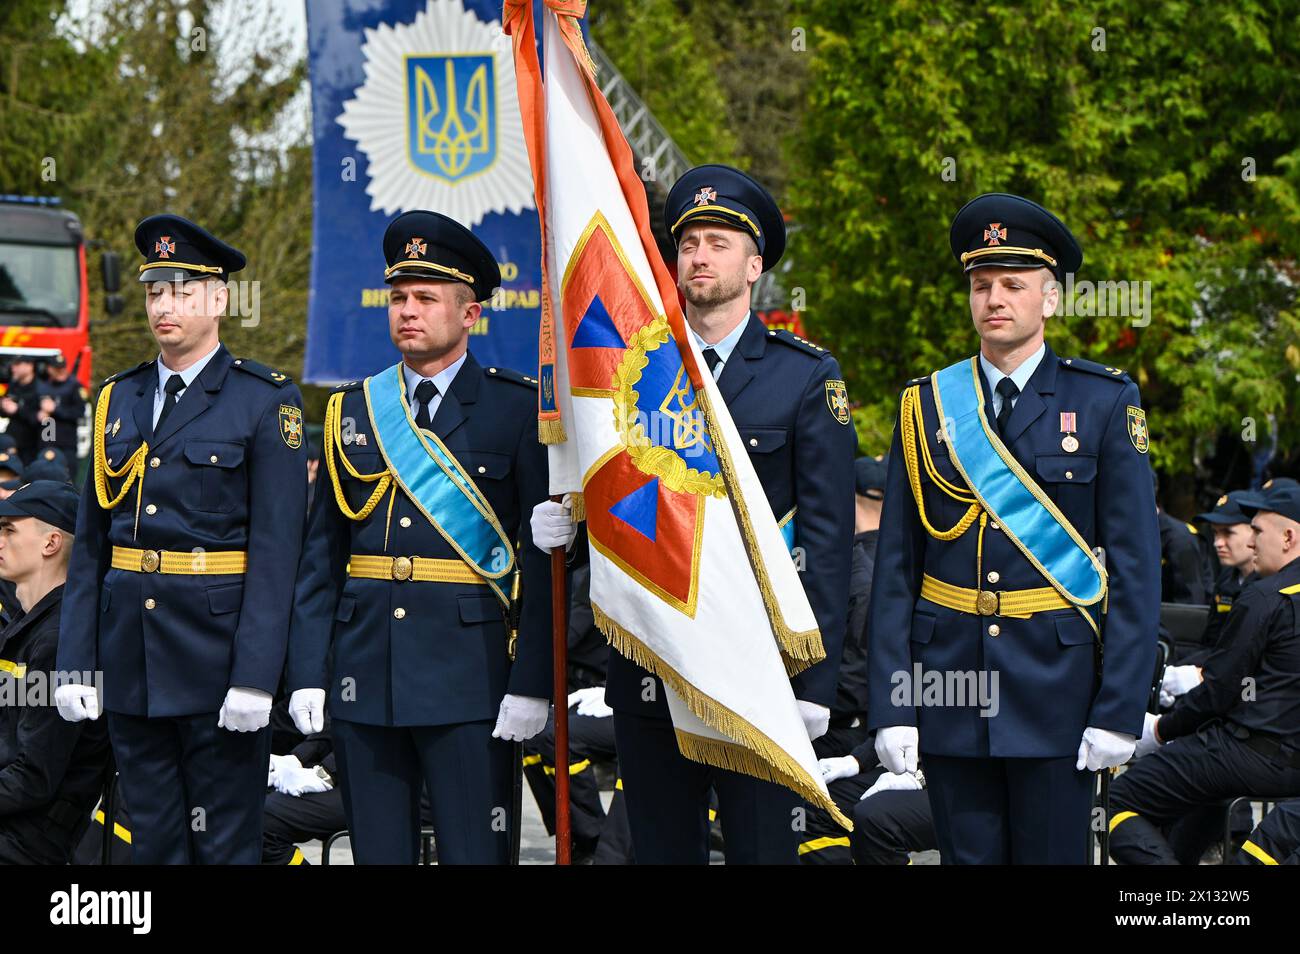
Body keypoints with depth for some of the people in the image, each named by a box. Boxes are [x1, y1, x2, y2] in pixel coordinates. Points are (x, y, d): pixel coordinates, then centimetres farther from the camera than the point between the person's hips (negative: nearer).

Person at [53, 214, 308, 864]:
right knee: (153, 842, 11)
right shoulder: (118, 400, 11)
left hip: (217, 652, -5)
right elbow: (91, 542, 11)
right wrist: (76, 662, 4)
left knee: (226, 844, 1)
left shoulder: (266, 401, -5)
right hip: (132, 660, 5)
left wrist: (255, 678, -16)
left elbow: (276, 547, -10)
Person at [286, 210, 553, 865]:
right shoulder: (351, 411, 12)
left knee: (475, 853, -4)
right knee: (377, 852, 8)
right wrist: (307, 674, 3)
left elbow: (545, 558, -4)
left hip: (470, 682, -4)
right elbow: (320, 556, 11)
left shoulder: (518, 409, 0)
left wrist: (532, 684, -12)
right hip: (364, 679, 4)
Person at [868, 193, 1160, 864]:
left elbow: (1135, 565, -1)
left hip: (1056, 684, -2)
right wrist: (890, 707, -2)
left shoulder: (1106, 402, 2)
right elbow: (895, 568, 6)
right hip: (948, 688, 2)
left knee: (1053, 853, 1)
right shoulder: (925, 407, 8)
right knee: (968, 855, 6)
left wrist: (1120, 709, -9)